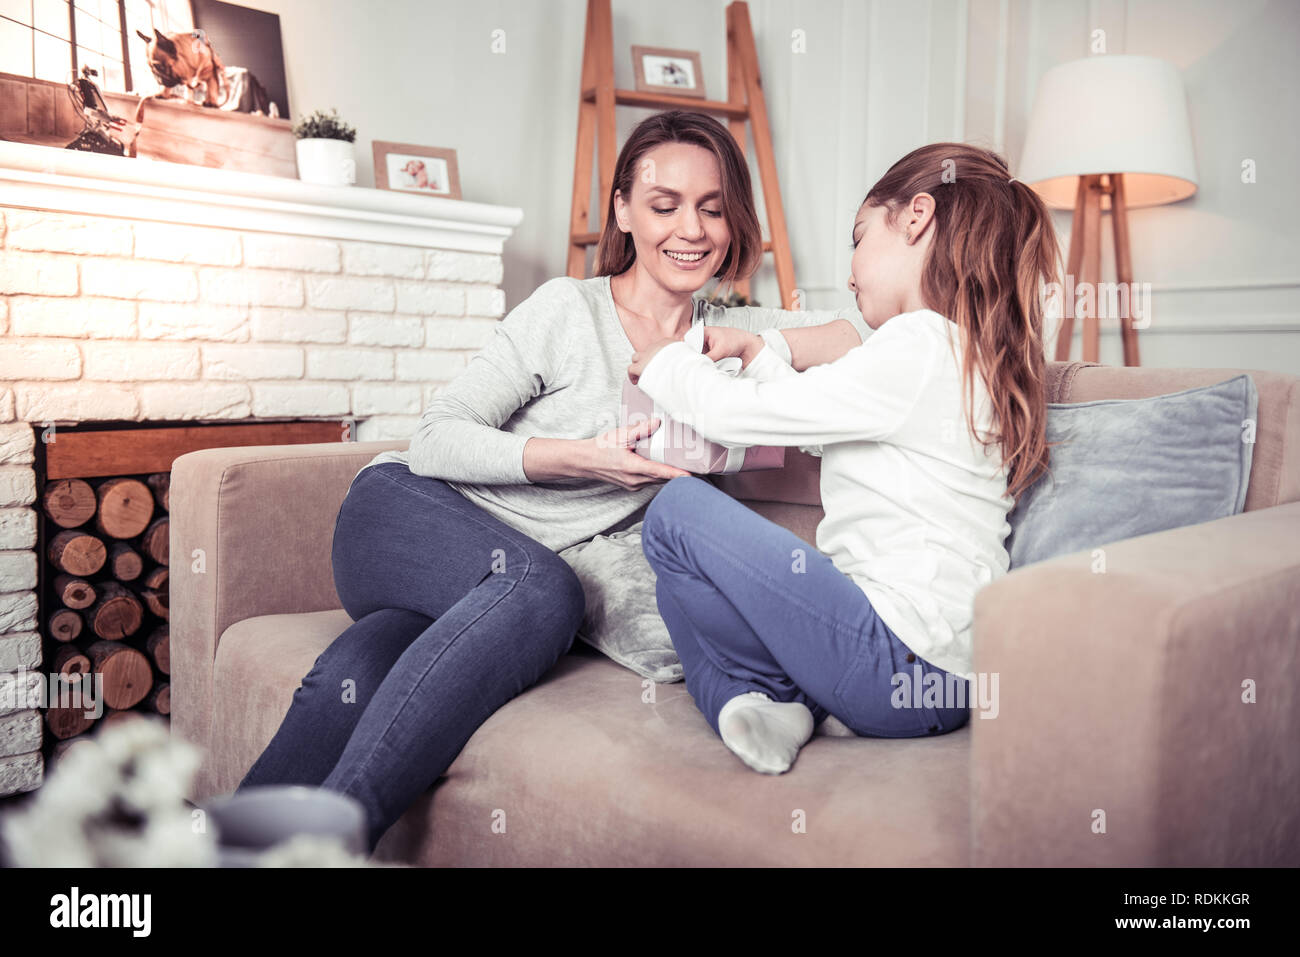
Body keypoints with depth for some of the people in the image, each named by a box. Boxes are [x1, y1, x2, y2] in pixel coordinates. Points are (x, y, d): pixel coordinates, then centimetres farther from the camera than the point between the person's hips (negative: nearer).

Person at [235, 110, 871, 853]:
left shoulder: (726, 335, 10)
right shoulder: (571, 308, -2)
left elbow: (870, 339, 1)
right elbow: (436, 440, -6)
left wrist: (763, 350, -14)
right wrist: (581, 458, -19)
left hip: (518, 586, 2)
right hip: (409, 514, -2)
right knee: (543, 589, -36)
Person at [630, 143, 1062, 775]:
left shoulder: (917, 344, -16)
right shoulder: (973, 356, 14)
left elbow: (737, 416, -11)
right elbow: (819, 421, 23)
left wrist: (665, 364, 7)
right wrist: (758, 353, 19)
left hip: (899, 666, -10)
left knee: (677, 510, -7)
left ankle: (764, 691, 1)